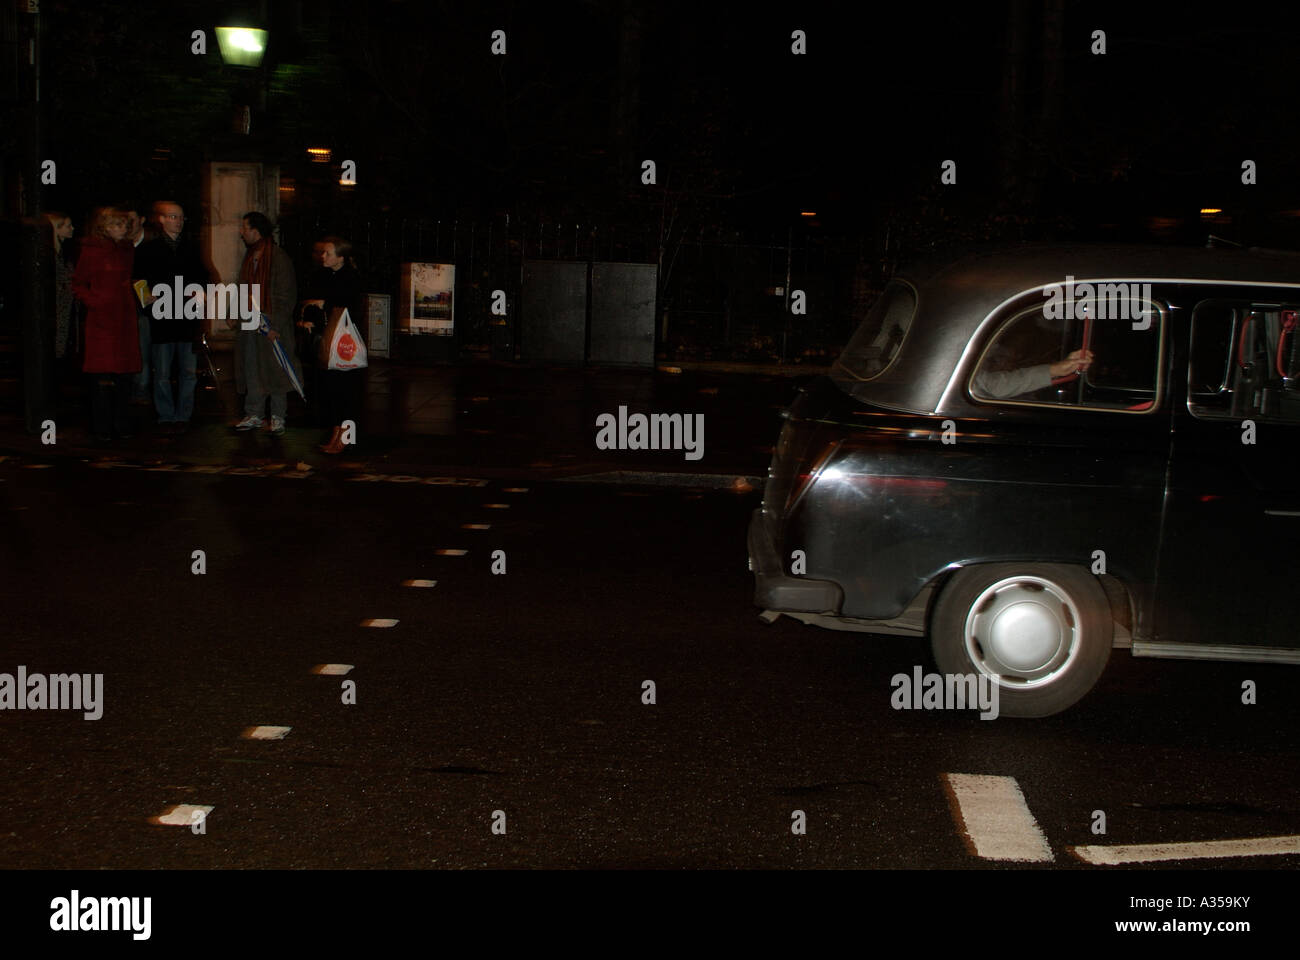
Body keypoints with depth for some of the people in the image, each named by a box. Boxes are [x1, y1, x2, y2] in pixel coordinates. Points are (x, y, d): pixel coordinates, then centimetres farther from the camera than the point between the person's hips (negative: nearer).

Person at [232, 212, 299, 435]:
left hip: (272, 325, -7)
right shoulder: (250, 257, 14)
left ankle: (278, 417, 9)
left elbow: (286, 296, -13)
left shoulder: (279, 258, -11)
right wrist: (235, 314, 12)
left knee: (274, 370, -1)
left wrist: (276, 326, -18)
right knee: (251, 369, 8)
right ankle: (254, 416, 16)